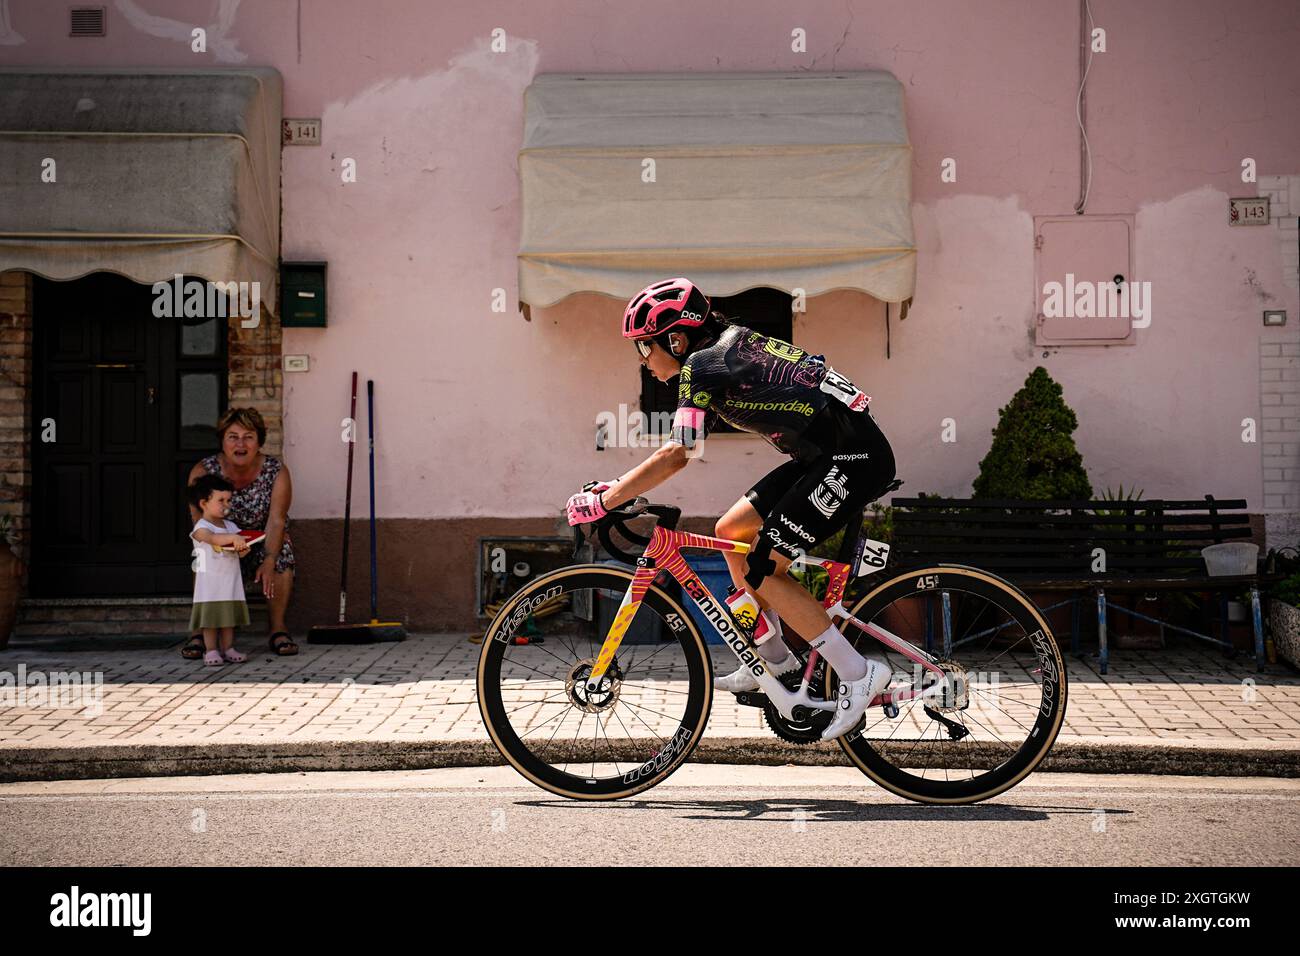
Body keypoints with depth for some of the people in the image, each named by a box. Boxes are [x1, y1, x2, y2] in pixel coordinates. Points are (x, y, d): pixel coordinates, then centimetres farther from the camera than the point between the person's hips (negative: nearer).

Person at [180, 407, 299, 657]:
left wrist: (269, 562, -40)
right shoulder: (203, 472, -16)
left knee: (283, 556, -30)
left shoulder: (276, 471, -16)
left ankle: (278, 628, -18)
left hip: (263, 543, 0)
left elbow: (276, 521, -24)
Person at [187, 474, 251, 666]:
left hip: (231, 580, 6)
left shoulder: (230, 526, 12)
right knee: (211, 616, -4)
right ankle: (211, 651, 2)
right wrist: (233, 538, -46)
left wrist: (242, 549, -15)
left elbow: (239, 552, 10)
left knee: (230, 616, 8)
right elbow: (212, 538, -31)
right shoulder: (201, 527, -9)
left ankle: (228, 649, 14)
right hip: (210, 582, -6)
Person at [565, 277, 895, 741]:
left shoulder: (699, 367, -12)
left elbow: (674, 456, -21)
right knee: (731, 530, 14)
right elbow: (679, 447, 21)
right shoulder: (727, 345, 16)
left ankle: (858, 674, -6)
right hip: (828, 455, 10)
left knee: (762, 572, -9)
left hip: (854, 459, -10)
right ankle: (774, 658, 24)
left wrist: (603, 501, -15)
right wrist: (620, 484, 15)